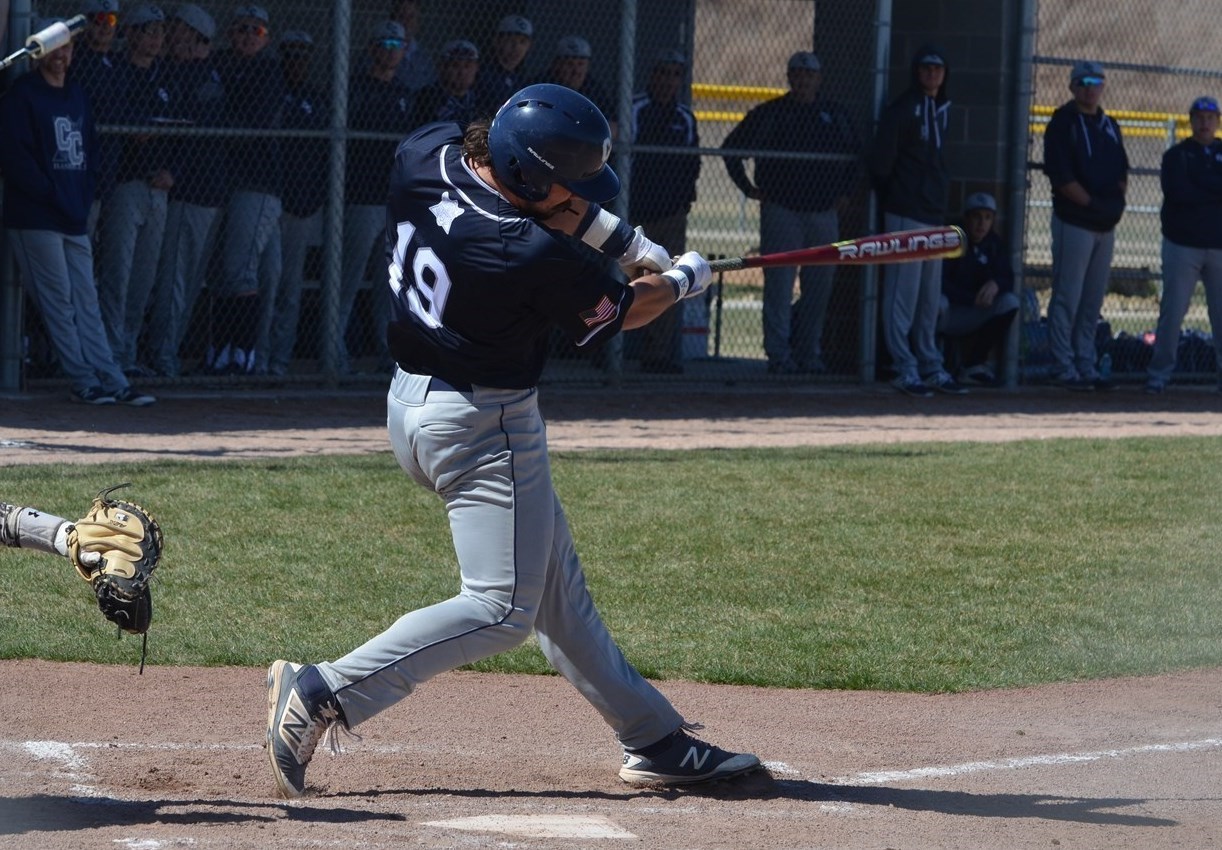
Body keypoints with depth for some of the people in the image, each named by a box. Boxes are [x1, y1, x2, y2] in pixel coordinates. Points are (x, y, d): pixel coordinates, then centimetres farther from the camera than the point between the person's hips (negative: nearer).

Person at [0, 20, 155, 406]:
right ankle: (85, 382, -4)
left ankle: (113, 383, 2)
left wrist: (84, 197, 6)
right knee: (58, 300, -5)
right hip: (36, 218, -7)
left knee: (86, 302, 6)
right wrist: (52, 196, -13)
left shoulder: (76, 95, 17)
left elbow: (90, 149, 21)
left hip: (75, 218, 7)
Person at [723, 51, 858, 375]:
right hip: (780, 211, -4)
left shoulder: (834, 115, 11)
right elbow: (732, 147, 6)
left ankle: (809, 354, 16)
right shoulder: (769, 114, 1)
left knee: (820, 285, 6)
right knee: (779, 284, -7)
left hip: (824, 213, 4)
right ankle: (778, 355, -8)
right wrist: (749, 188, 1)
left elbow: (854, 154, 25)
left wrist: (844, 191, 15)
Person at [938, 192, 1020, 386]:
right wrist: (973, 299, -28)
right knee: (938, 301, -38)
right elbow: (939, 282, -20)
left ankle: (973, 365, -11)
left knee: (1010, 302, -17)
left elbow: (1008, 280, -5)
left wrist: (996, 284, -30)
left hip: (972, 317, 5)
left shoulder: (995, 244, 3)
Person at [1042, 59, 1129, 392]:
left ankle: (1086, 367, 13)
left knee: (1093, 302, 9)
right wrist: (1091, 203, -16)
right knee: (1067, 299, -6)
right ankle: (1064, 370, -4)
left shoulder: (1109, 126, 16)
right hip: (1074, 222, -7)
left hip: (1106, 224, 7)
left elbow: (1122, 171, 18)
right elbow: (1060, 175, -13)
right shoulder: (1063, 123, -6)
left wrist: (1116, 199, -2)